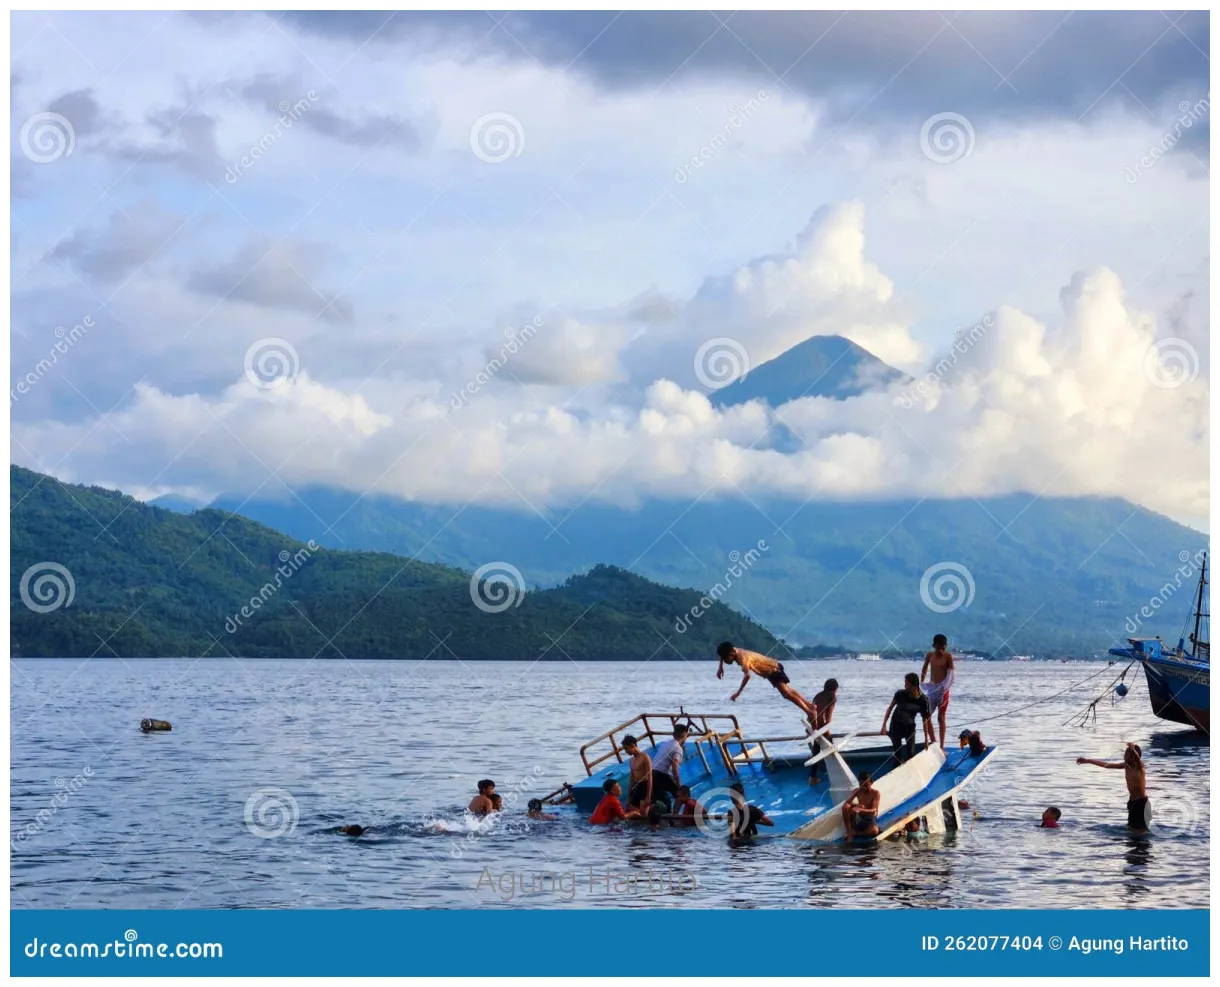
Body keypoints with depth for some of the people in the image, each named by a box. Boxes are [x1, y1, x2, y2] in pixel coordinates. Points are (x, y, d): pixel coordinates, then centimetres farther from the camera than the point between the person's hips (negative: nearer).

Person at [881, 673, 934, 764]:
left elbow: (925, 720, -8)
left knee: (910, 753, -6)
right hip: (896, 726, -1)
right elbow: (890, 708, -5)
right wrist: (884, 725, -9)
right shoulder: (900, 694, -18)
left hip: (910, 726, 1)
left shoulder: (922, 700, -17)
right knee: (898, 754, -4)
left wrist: (926, 739, -6)